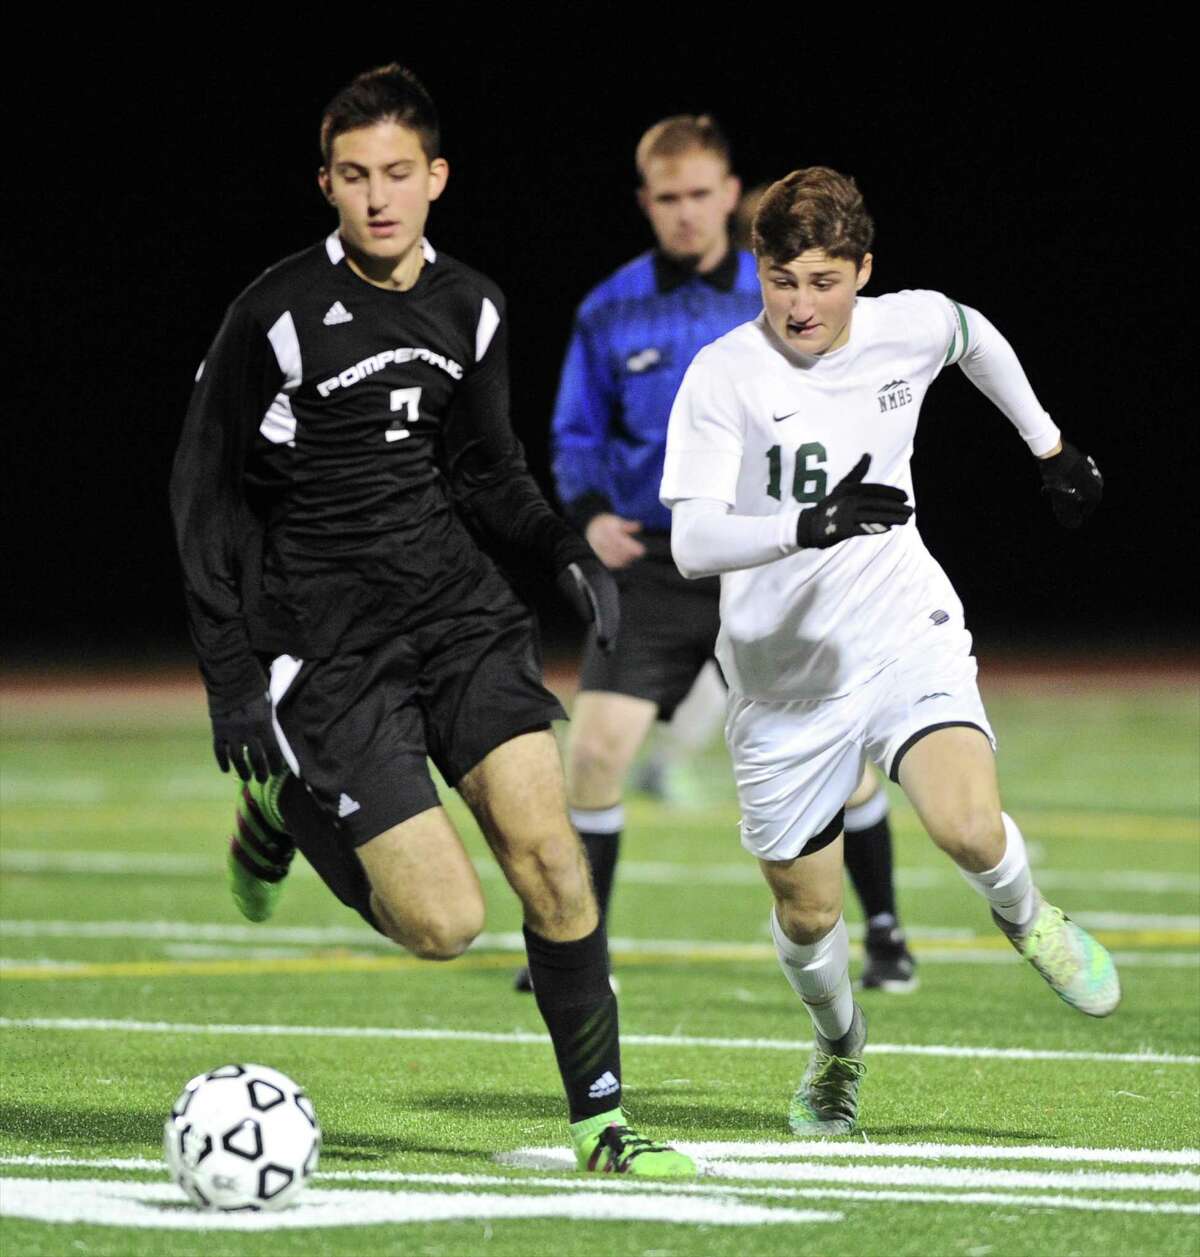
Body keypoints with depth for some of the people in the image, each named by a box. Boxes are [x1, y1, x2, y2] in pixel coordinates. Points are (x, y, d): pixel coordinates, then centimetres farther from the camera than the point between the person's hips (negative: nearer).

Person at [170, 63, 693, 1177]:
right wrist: (231, 675, -9)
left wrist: (565, 548, 0)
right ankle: (288, 804, 18)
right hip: (323, 644, -5)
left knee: (547, 854, -11)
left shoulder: (470, 309, 5)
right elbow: (205, 487, -5)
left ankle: (600, 1121, 1)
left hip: (456, 611, 5)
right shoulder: (279, 313, -11)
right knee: (444, 925, -11)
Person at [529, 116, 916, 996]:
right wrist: (590, 513, -7)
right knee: (595, 751, -10)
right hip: (653, 566, 0)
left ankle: (885, 931, 19)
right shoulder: (609, 312, 3)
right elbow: (577, 435, 11)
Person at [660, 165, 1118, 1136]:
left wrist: (1051, 446, 28)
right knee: (809, 918, 8)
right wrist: (811, 524, -41)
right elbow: (693, 544, -26)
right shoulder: (723, 377, -17)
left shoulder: (909, 328, -5)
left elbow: (977, 336, 22)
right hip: (783, 678, -1)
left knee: (968, 826, -26)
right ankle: (839, 1043, 42)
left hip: (908, 637, 1)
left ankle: (1024, 916, 10)